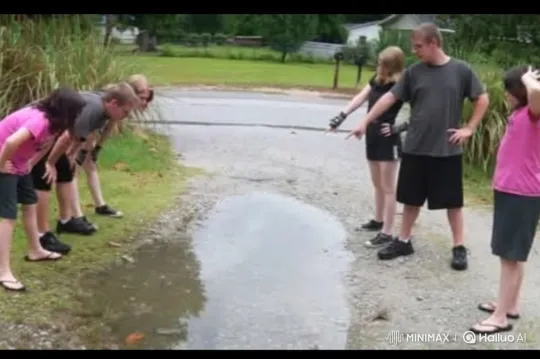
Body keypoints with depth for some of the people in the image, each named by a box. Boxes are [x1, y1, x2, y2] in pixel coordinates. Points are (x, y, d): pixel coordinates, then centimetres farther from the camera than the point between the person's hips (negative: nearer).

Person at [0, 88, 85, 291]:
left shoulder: (51, 121, -1)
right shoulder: (39, 120, -31)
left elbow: (48, 142, 19)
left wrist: (30, 162, 9)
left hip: (18, 163, 10)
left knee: (30, 204, 20)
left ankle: (35, 250, 37)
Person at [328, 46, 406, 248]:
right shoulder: (376, 80, 6)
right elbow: (360, 98, 7)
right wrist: (342, 116, -2)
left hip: (388, 140, -7)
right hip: (372, 136, 7)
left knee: (388, 188, -2)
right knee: (377, 184, 20)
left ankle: (387, 233, 2)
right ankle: (378, 220, 36)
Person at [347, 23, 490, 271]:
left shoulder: (461, 70, -4)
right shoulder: (413, 72, 2)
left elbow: (482, 99, 4)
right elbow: (390, 97, 1)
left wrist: (469, 129, -3)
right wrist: (365, 122, -4)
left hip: (447, 150, -2)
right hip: (415, 148, 3)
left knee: (453, 201, 6)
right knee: (411, 198, 13)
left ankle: (459, 248, 17)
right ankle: (403, 241, 27)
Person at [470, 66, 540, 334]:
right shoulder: (518, 114, 10)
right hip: (508, 190, 9)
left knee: (511, 256, -4)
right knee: (509, 254, 18)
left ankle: (501, 318, 2)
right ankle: (509, 305, 30)